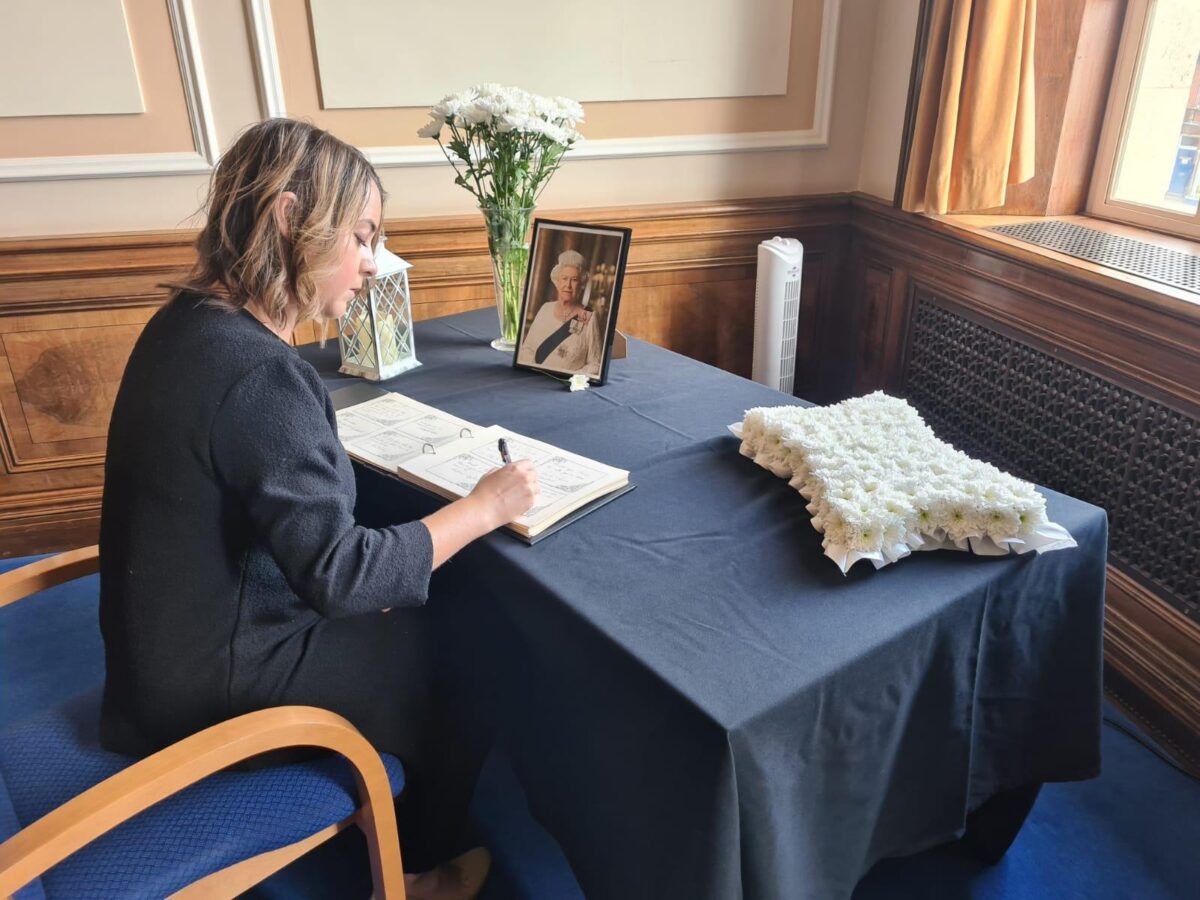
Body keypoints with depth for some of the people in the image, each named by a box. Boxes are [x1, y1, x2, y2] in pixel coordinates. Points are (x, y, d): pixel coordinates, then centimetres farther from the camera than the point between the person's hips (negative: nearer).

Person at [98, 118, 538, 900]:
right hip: (220, 673, -9)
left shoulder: (189, 320, -1)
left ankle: (411, 837, 38)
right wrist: (483, 508, -21)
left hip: (182, 633, 9)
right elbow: (337, 573, -29)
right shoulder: (259, 374, -32)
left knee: (432, 613, 19)